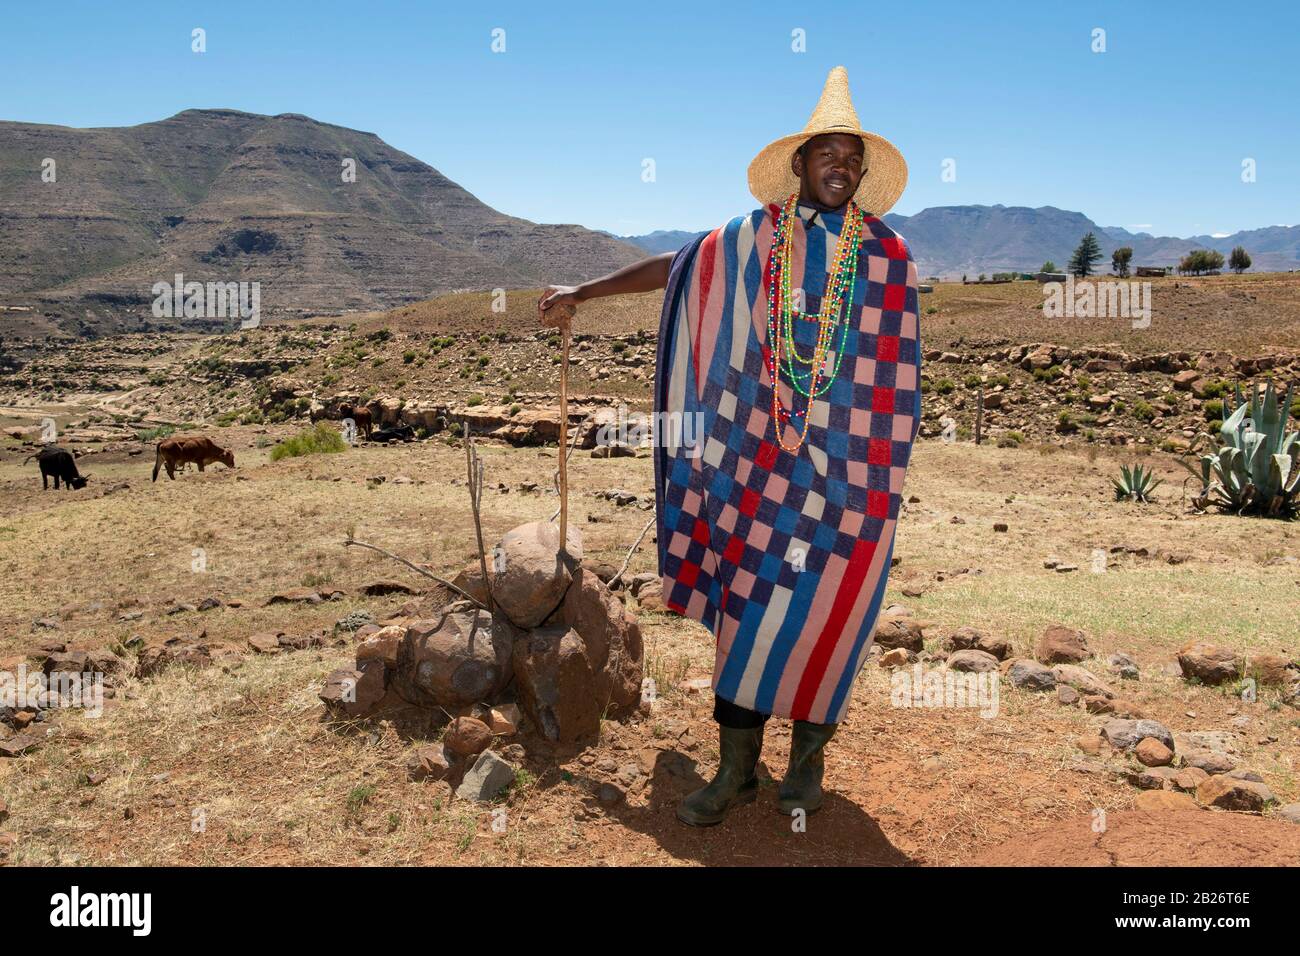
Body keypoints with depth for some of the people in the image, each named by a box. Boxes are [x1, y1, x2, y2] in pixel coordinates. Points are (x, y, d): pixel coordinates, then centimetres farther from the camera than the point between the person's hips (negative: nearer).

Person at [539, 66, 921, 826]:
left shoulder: (891, 256, 2)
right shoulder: (755, 240, 4)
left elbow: (902, 371, 5)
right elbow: (673, 266, 15)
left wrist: (892, 462, 2)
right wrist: (583, 292, 17)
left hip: (852, 468, -1)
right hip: (765, 462, 1)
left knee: (826, 609, 2)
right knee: (749, 601, 3)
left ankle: (808, 756, 22)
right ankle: (737, 766, 15)